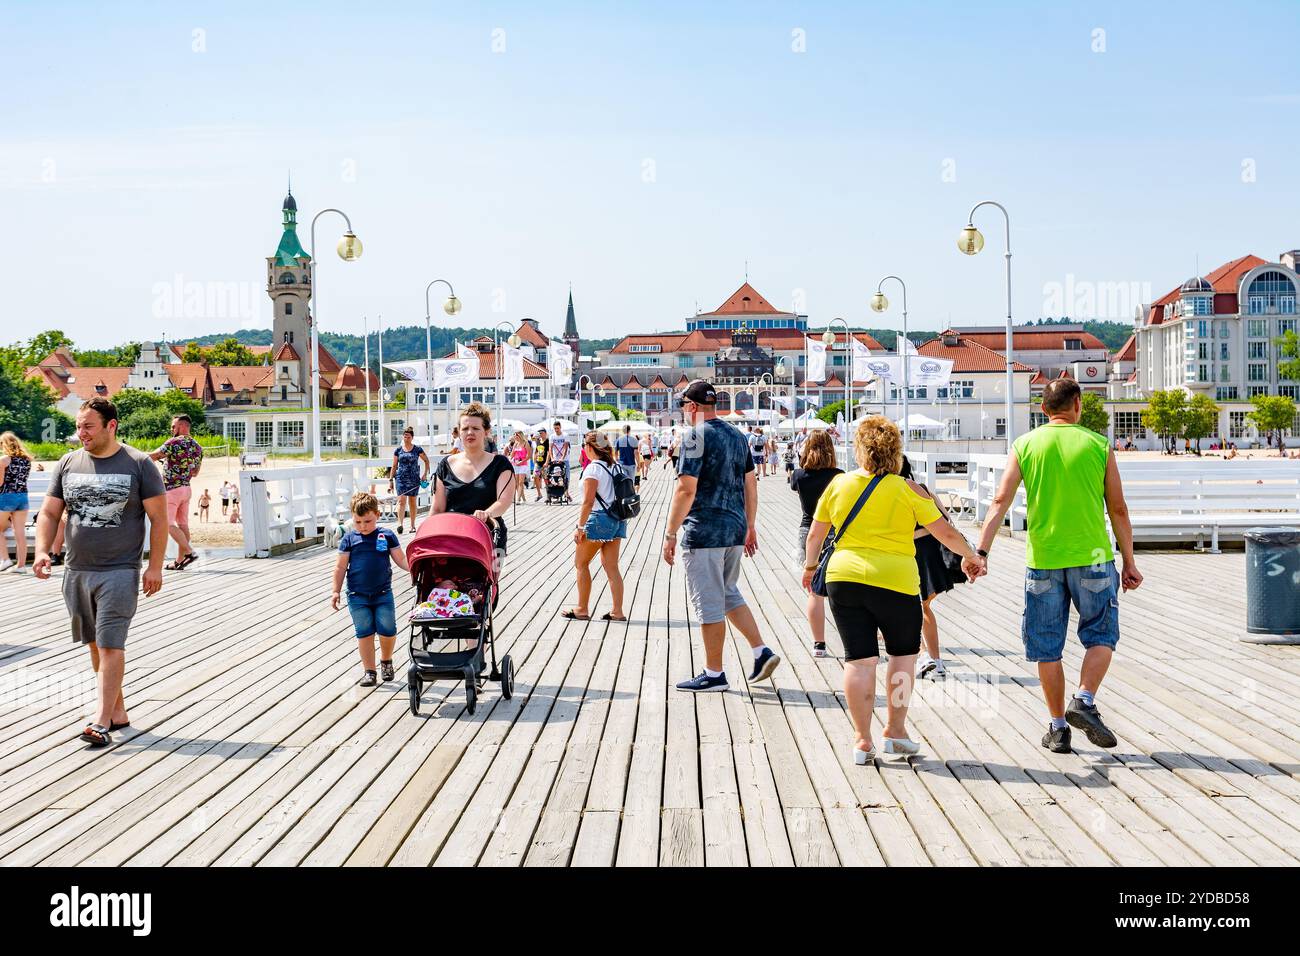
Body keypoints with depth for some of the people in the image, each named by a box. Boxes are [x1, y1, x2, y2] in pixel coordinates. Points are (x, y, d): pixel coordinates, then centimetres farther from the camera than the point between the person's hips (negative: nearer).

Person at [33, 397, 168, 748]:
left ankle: (102, 721, -10)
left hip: (120, 571, -5)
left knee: (110, 644, -10)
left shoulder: (139, 464, -4)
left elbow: (159, 518, -2)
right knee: (95, 644, 11)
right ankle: (119, 712, 22)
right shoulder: (68, 464, 8)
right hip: (76, 571, 5)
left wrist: (155, 567, -7)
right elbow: (49, 513, 11)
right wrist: (42, 551, -6)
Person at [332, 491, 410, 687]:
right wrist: (336, 591, 3)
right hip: (357, 595, 0)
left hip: (383, 593, 0)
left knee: (388, 630, 0)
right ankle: (369, 671, 13)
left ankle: (386, 660, 27)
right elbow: (341, 566, 5)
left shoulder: (387, 536, 0)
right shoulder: (349, 539, 0)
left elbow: (401, 559, 5)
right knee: (364, 633, 3)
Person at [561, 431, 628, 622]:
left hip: (599, 520, -7)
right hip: (618, 521, 7)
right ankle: (617, 611, 7)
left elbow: (588, 502, -17)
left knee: (581, 563, 7)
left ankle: (582, 610, 11)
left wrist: (580, 527, -13)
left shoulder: (593, 469, -13)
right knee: (611, 566, 9)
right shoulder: (615, 467, 9)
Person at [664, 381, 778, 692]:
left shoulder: (696, 436, -12)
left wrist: (670, 534, -13)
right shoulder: (737, 436, 11)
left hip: (704, 534, -8)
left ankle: (713, 674, 7)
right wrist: (750, 527, 24)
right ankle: (762, 652, 13)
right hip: (735, 532, 8)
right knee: (729, 594, 22)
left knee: (708, 603, 1)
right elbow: (750, 485, 15)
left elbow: (686, 489, -17)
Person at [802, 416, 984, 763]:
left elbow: (815, 534, 13)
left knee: (859, 659, 6)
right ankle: (895, 731, 18)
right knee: (903, 653, 17)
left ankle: (862, 740, 8)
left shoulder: (838, 484, 4)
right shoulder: (907, 490, -4)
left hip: (844, 578, 2)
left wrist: (810, 566, 30)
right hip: (895, 581, -2)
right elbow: (945, 532, 0)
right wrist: (971, 556, 18)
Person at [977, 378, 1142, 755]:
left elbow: (1001, 502, -6)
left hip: (1043, 560, 1)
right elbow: (1118, 510, 3)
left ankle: (1058, 727, 13)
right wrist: (1129, 562, 11)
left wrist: (981, 551, -8)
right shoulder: (1098, 445, 1)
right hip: (1092, 557, -1)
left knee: (1047, 648, 10)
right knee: (1101, 636, 14)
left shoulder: (1024, 445, 3)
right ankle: (1084, 700, -5)